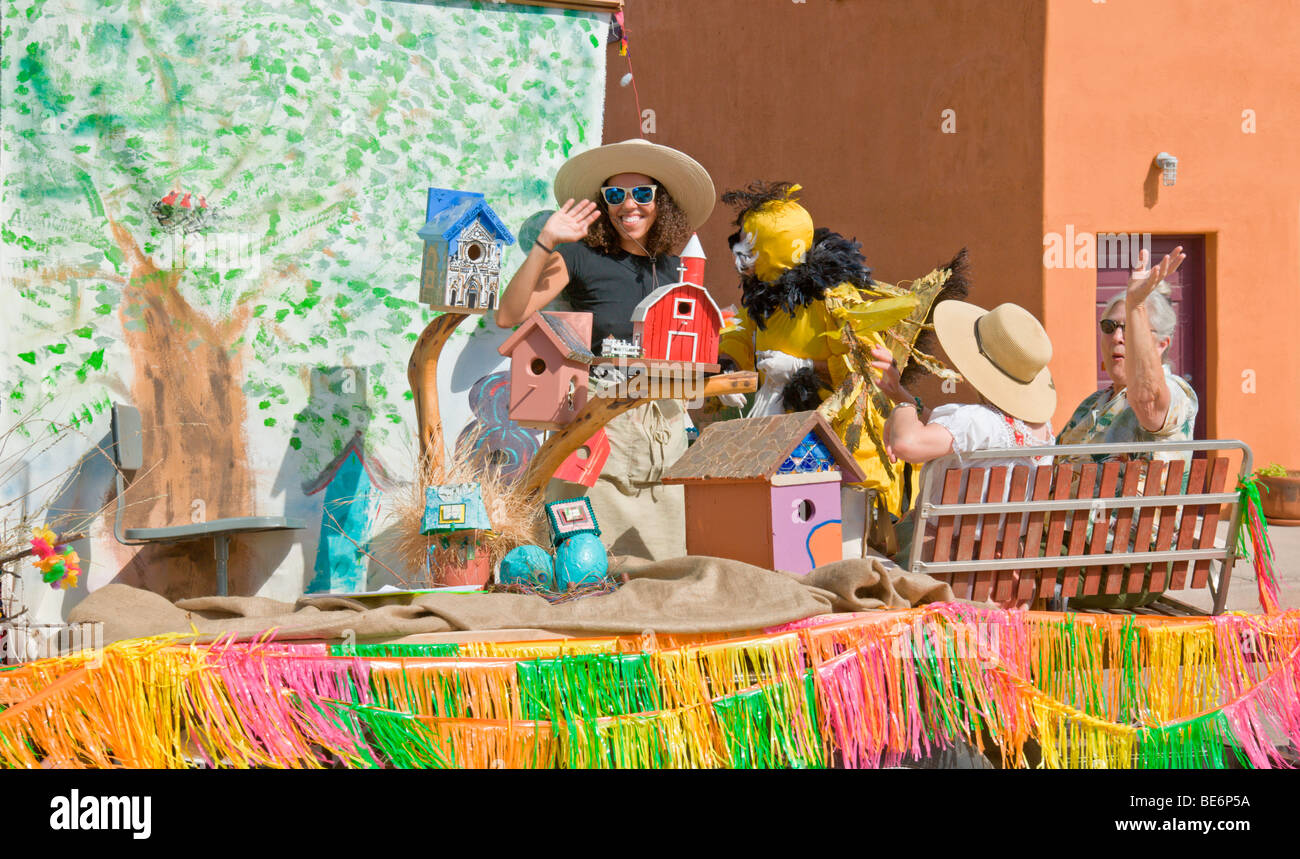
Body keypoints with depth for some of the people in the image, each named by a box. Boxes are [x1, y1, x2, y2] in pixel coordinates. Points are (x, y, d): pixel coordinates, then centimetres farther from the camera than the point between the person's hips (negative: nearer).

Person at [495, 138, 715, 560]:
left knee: (662, 562, 4)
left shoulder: (669, 266, 12)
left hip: (663, 426, 5)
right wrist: (544, 243, -18)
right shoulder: (580, 259, -3)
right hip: (599, 426, -5)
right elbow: (508, 315, -14)